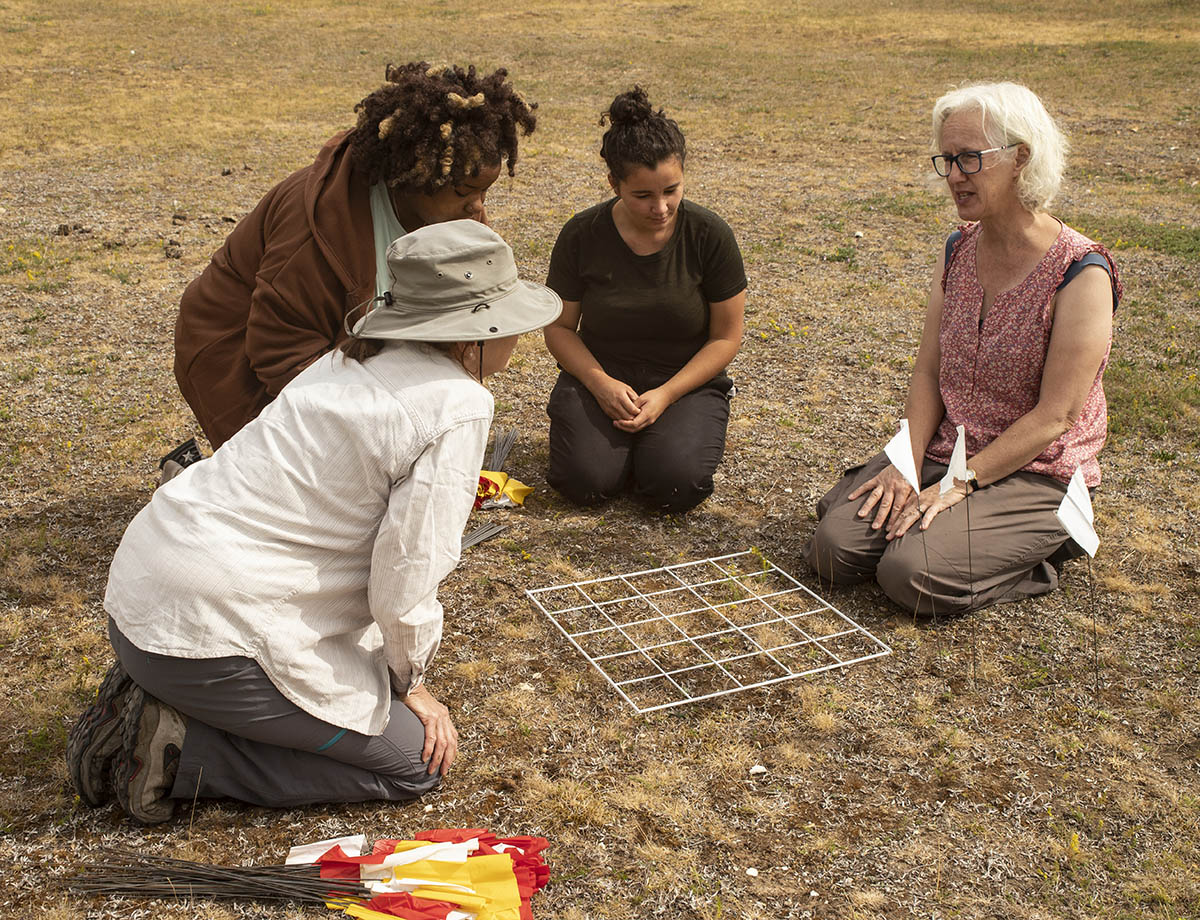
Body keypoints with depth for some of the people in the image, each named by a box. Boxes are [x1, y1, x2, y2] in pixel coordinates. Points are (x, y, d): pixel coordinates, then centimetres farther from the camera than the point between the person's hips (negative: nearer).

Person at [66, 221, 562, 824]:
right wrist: (410, 682, 3)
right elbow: (405, 576, -17)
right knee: (415, 759, 3)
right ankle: (179, 751, -3)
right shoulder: (459, 405, -16)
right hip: (210, 631, -9)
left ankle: (154, 698, 15)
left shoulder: (355, 359, 10)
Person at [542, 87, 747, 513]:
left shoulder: (710, 235, -11)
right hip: (601, 375, 1)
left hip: (687, 380, -1)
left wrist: (665, 395, -17)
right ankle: (617, 433, 10)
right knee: (587, 480, -23)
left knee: (674, 484, -25)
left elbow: (726, 336, -5)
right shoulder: (582, 236, -8)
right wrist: (600, 383, -17)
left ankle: (677, 432, 9)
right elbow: (559, 327, 1)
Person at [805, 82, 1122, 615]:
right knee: (835, 550, -12)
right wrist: (907, 465, -10)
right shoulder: (958, 251, 4)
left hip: (1034, 475, -5)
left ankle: (1039, 551, 3)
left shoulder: (1081, 275, -16)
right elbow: (928, 374, 4)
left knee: (911, 575, -23)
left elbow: (1055, 417, -18)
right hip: (943, 452, 6)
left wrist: (960, 483, -20)